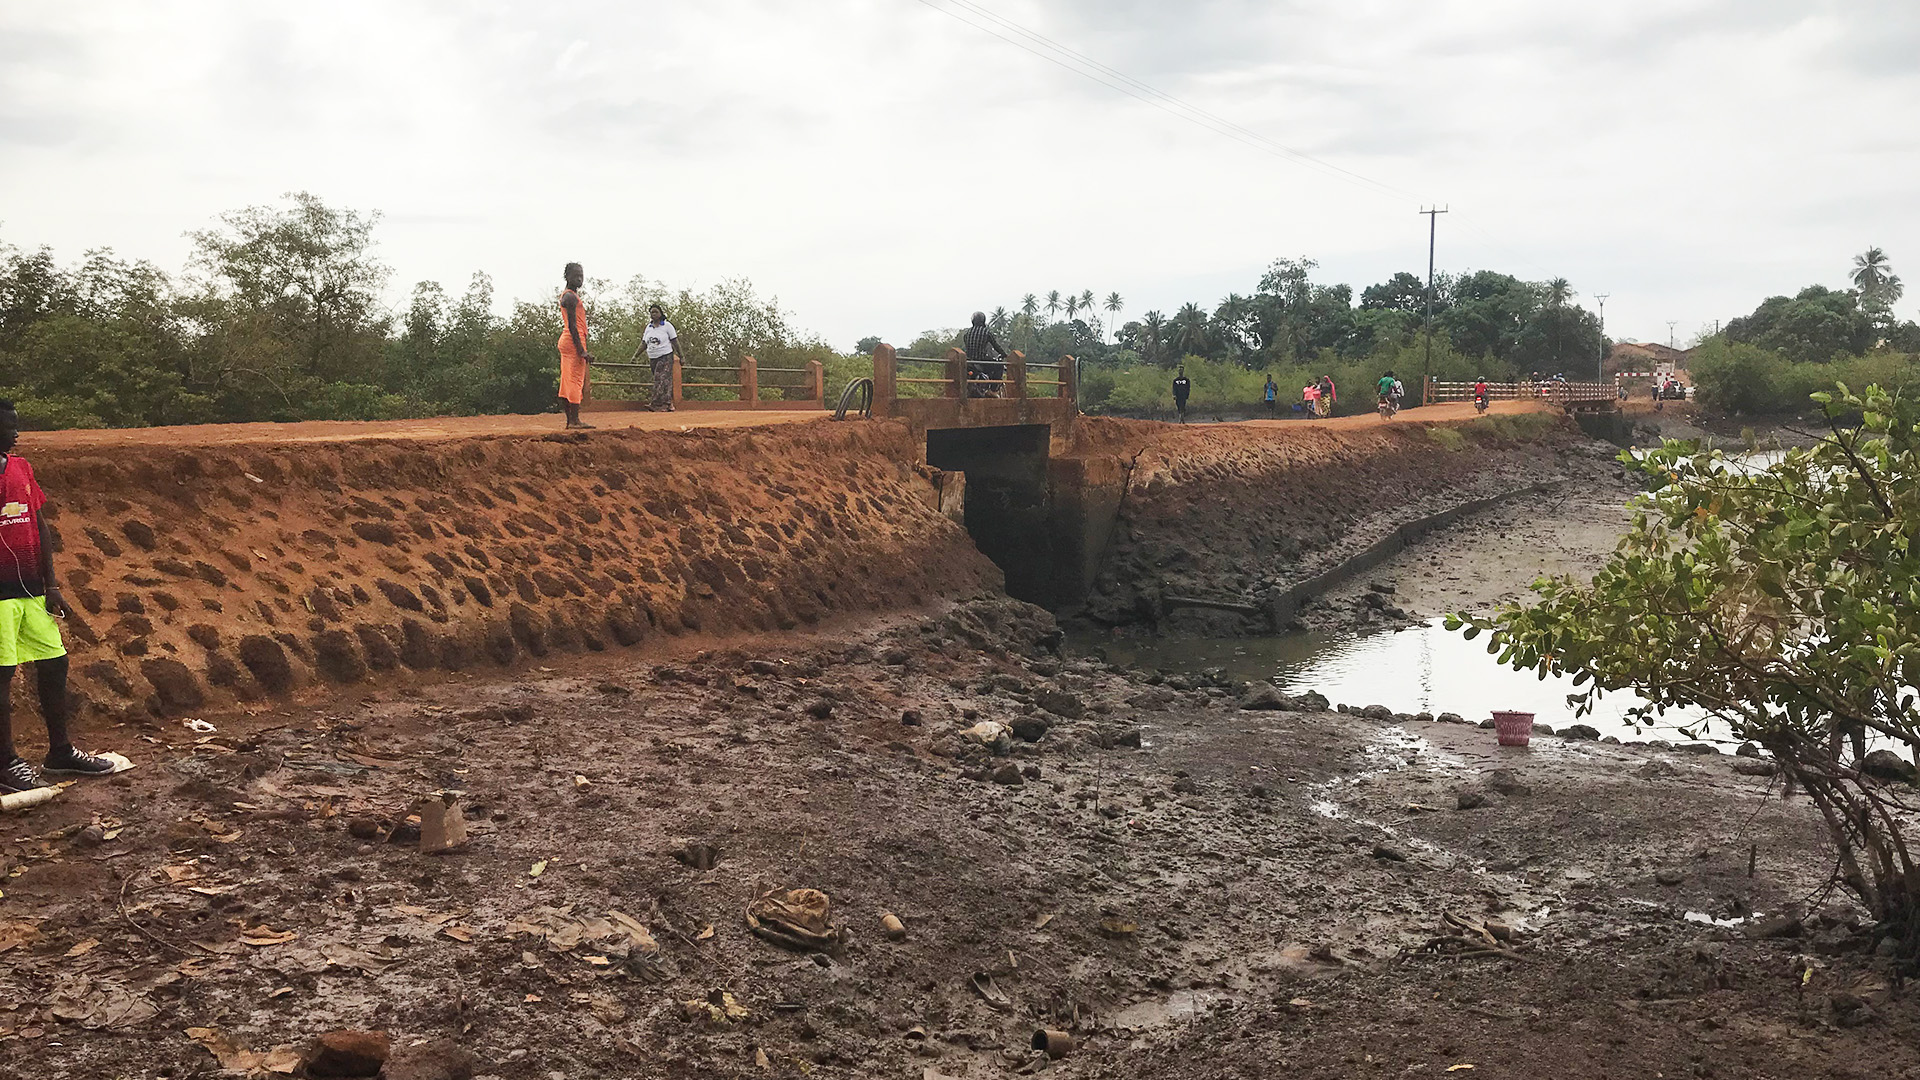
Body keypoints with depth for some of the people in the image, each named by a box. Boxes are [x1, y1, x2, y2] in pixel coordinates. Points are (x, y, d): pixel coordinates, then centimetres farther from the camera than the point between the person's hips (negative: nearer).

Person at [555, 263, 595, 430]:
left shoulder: (566, 296, 19)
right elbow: (572, 325, -18)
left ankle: (570, 420, 10)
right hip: (574, 341, -10)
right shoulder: (571, 297, -12)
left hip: (566, 341, 10)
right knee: (575, 380, -10)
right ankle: (574, 420, -11)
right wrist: (581, 350, -21)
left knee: (567, 381, 8)